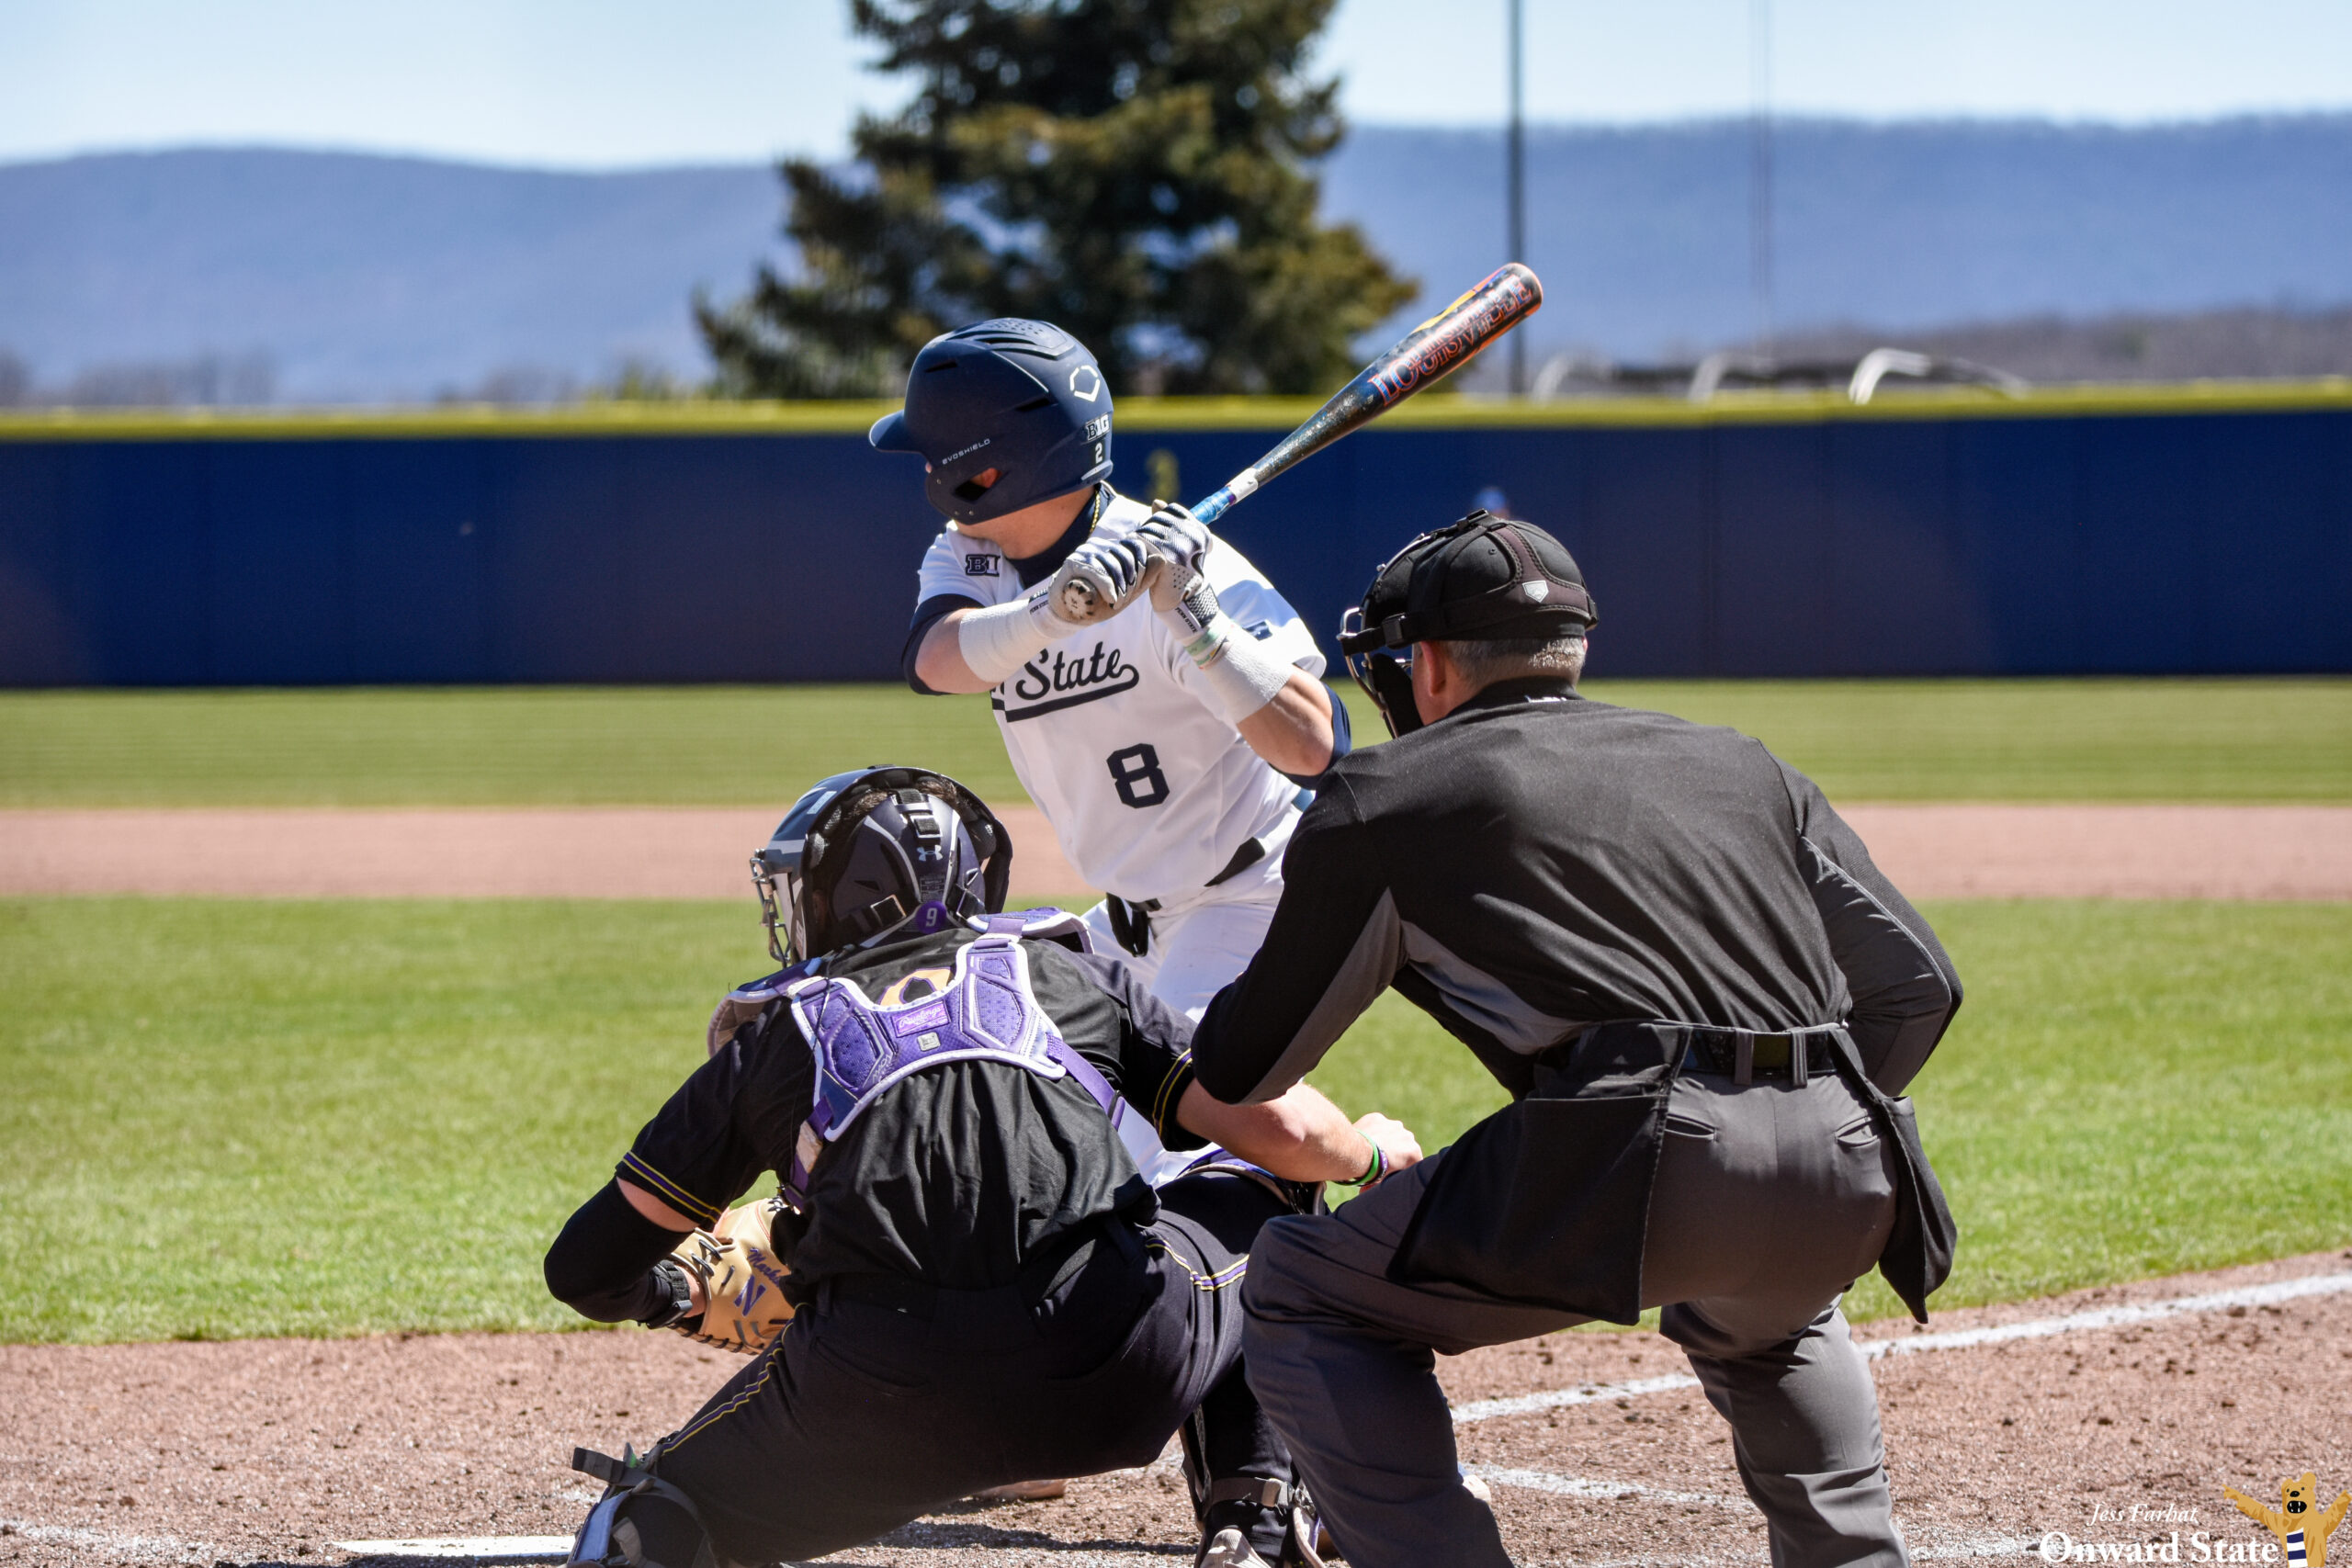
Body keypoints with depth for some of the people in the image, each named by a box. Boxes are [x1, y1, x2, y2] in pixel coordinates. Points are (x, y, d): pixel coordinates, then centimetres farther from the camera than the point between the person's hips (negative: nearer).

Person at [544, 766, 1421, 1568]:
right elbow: (1274, 1127, 17)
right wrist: (1369, 1152, 40)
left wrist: (679, 1294, 48)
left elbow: (586, 1269, 25)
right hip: (1118, 1368, 1)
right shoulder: (1068, 973, 26)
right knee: (1257, 1185, 30)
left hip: (879, 1395, 0)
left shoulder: (772, 1038, 25)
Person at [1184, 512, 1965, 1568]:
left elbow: (1243, 1072, 22)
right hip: (1848, 1184, 6)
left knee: (1301, 1294, 14)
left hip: (1642, 1162, -6)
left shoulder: (1384, 797, 15)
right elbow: (1916, 986, 21)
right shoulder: (1737, 763, 27)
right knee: (1758, 1319, 41)